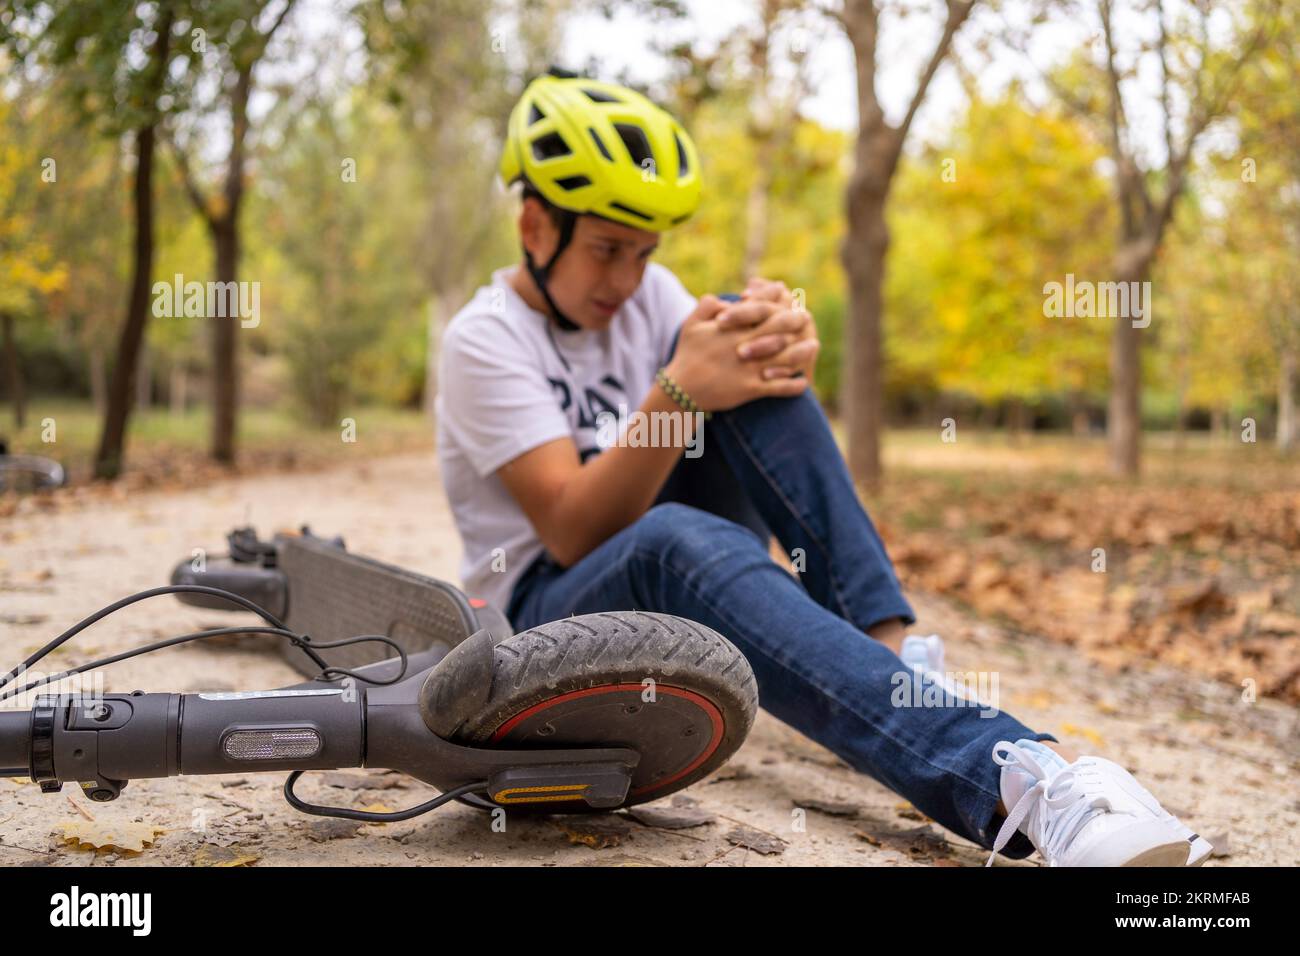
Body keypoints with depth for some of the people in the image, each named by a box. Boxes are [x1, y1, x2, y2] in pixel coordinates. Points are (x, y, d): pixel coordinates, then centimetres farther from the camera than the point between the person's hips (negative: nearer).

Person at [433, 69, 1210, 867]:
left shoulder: (649, 294, 9)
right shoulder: (487, 341, -9)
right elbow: (573, 533, -20)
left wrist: (784, 357, -30)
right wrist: (678, 394, -33)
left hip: (671, 571, 5)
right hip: (549, 605, -5)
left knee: (752, 352, -16)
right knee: (678, 540, -42)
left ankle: (887, 647, -26)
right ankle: (1013, 777, -59)